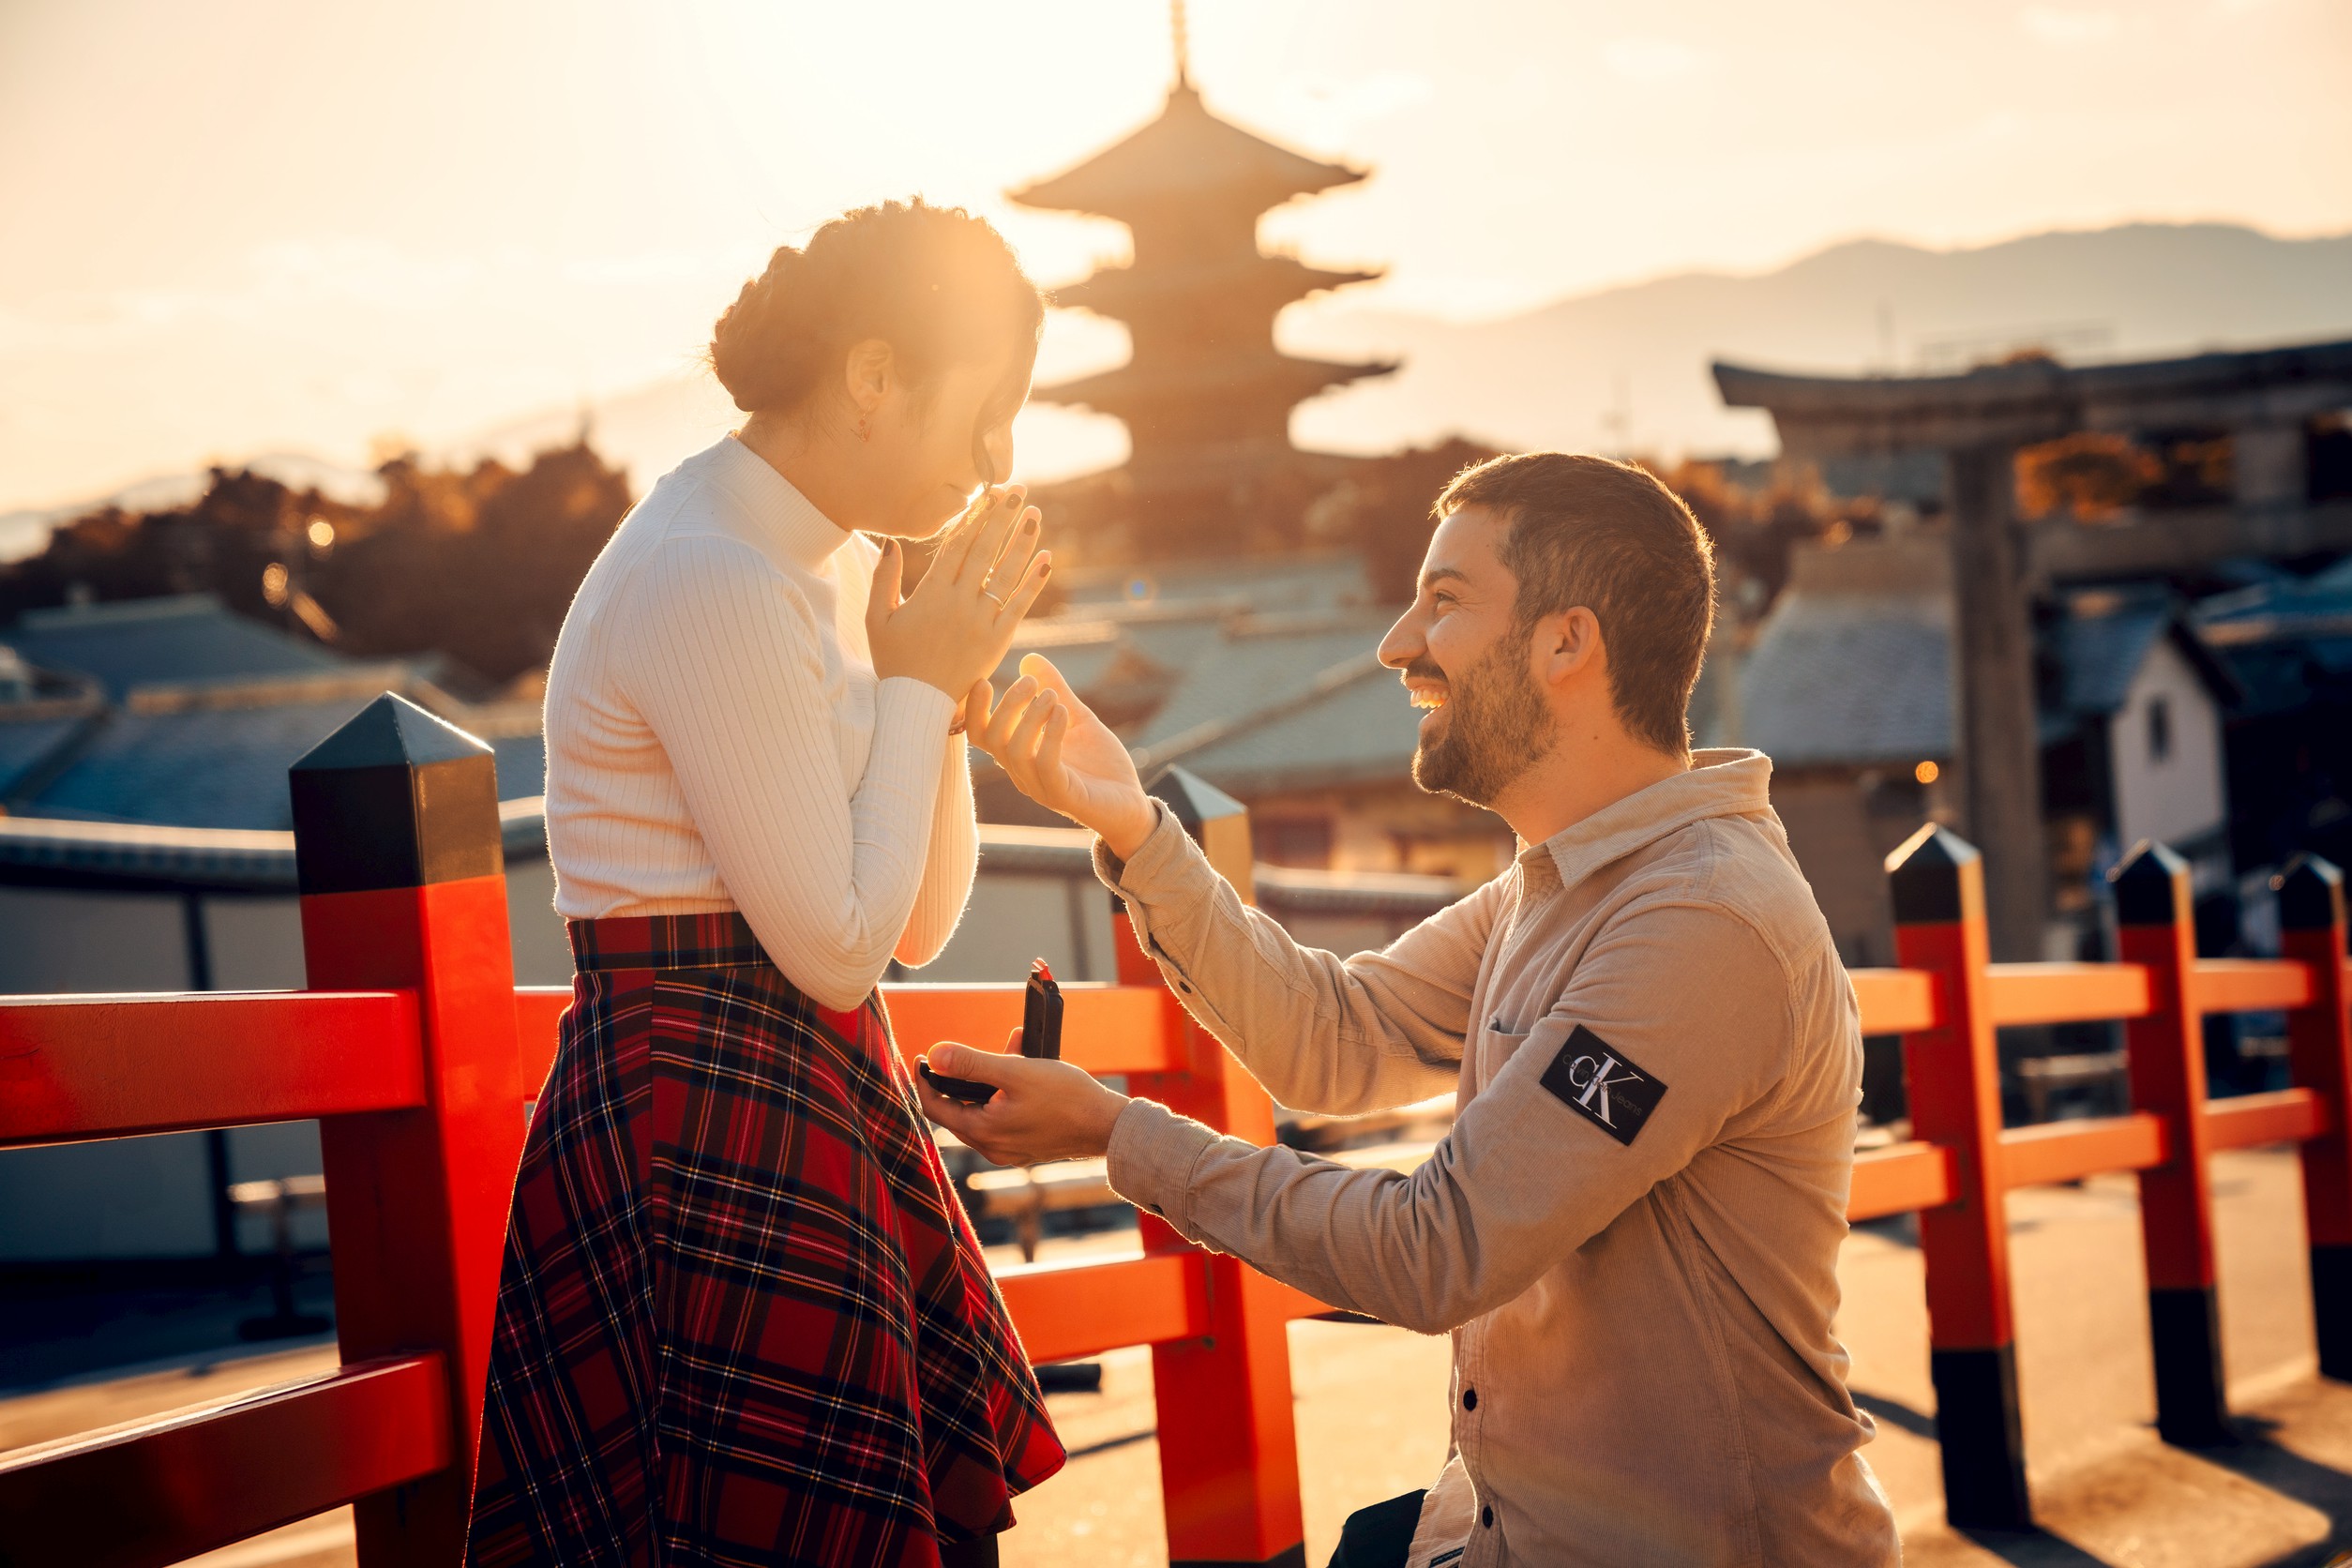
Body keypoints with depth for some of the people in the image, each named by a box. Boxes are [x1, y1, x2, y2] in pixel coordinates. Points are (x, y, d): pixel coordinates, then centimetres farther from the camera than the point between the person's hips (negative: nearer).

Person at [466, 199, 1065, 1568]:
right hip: (706, 1139, -9)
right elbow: (838, 947, -19)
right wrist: (922, 681, -10)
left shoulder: (834, 565, 12)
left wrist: (944, 680, 1)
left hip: (821, 1110, 9)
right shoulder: (711, 582, -18)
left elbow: (918, 929, 13)